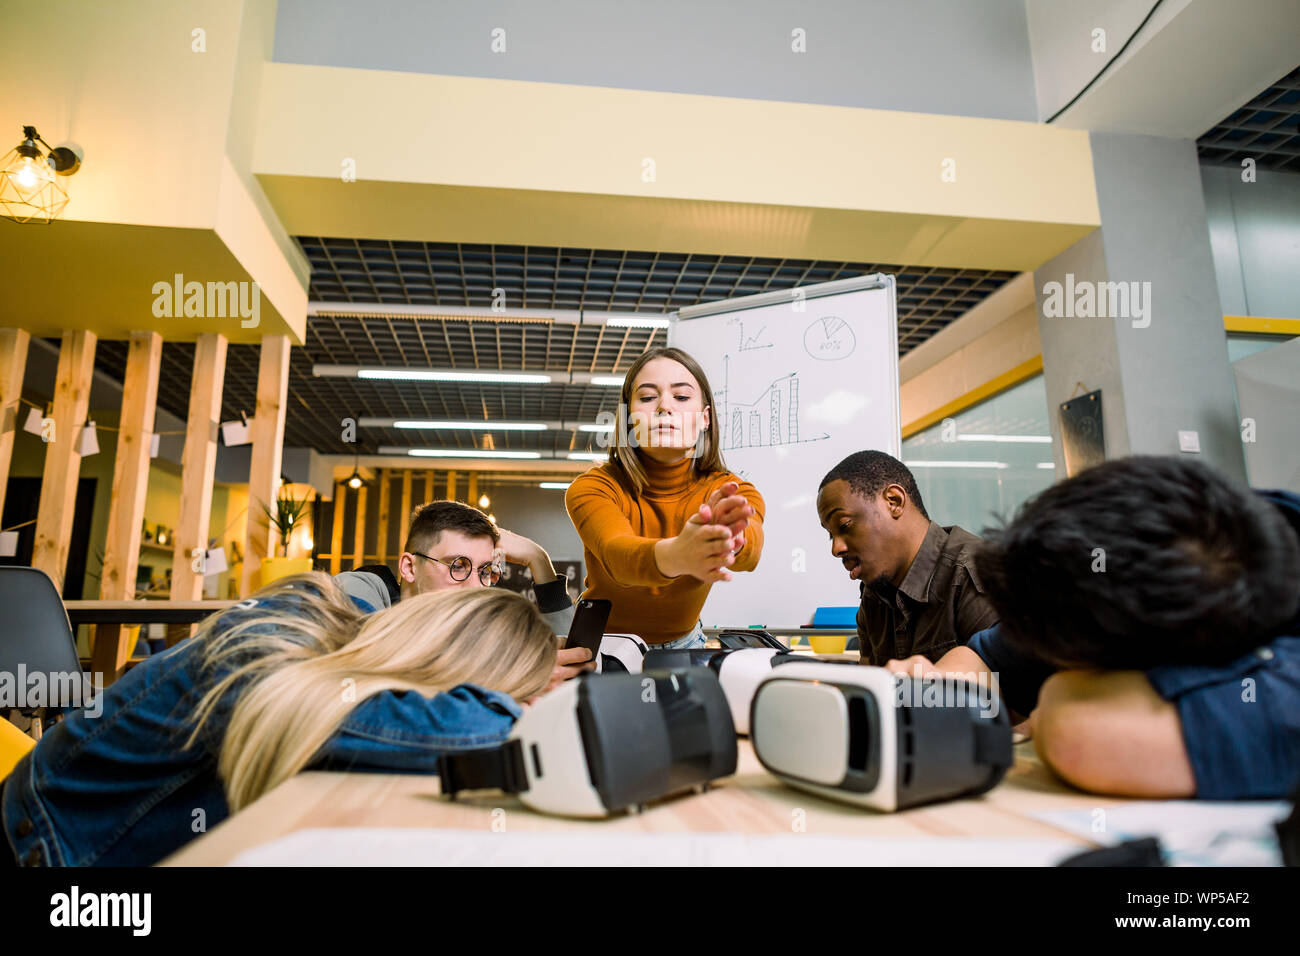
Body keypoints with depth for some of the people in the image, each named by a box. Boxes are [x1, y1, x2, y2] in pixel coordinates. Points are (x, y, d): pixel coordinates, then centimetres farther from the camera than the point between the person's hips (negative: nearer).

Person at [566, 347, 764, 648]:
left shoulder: (730, 491, -12)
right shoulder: (591, 487, -17)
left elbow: (751, 548, -33)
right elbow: (616, 553, -36)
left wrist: (727, 536, -55)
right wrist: (673, 555, -56)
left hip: (683, 642, 1)